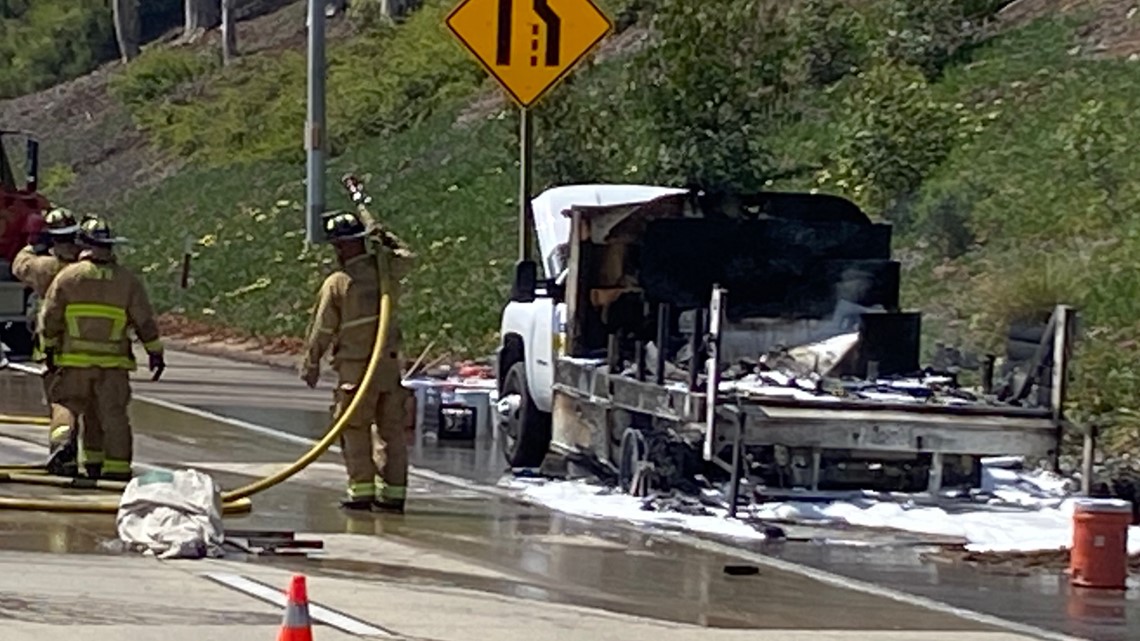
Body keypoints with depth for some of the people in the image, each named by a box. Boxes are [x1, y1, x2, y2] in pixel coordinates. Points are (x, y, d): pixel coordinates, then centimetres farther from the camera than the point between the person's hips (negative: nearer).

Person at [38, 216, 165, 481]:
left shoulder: (67, 276, -3)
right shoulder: (128, 280, -1)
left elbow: (49, 317, 2)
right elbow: (145, 321, 2)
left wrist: (49, 348, 15)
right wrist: (156, 353, 10)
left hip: (75, 360, 0)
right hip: (114, 361, 0)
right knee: (114, 415, 0)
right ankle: (117, 467, -4)